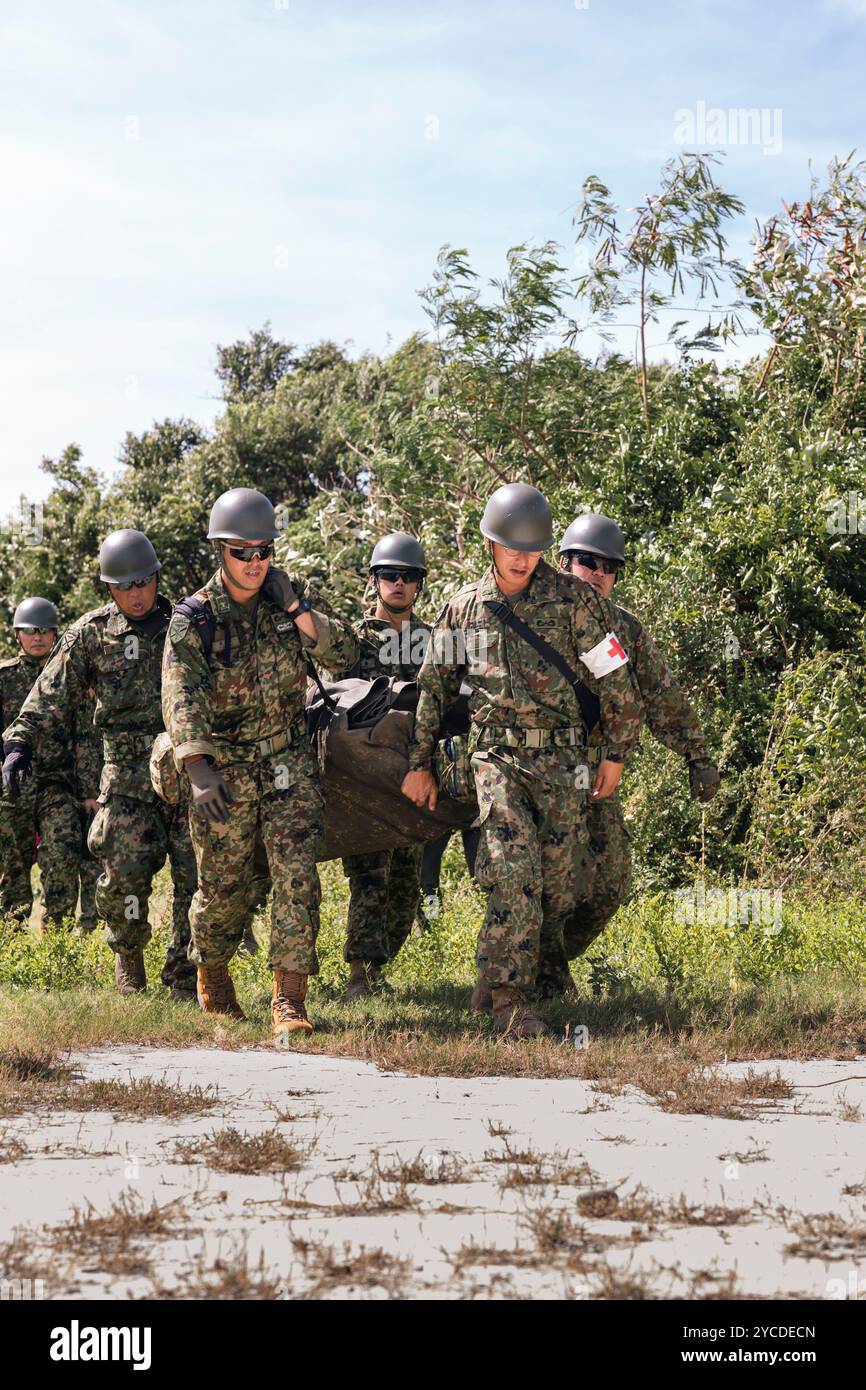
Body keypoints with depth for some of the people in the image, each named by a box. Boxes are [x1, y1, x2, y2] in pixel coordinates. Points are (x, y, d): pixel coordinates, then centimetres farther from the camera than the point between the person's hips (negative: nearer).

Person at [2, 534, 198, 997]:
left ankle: (184, 975, 7)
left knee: (195, 875, -3)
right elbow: (51, 697, 2)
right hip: (127, 773, -1)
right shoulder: (90, 634, 4)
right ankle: (128, 958, 21)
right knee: (124, 874, -6)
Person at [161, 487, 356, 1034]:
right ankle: (213, 975, 34)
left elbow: (344, 654, -3)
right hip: (224, 768, -2)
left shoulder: (290, 593, 0)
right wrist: (199, 769, -36)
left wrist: (296, 609, -16)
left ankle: (289, 999, -11)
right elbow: (182, 697, -22)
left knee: (297, 876, -12)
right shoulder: (195, 619, -11)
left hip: (290, 762, 2)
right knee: (223, 887, 7)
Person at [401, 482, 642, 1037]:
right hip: (498, 756, 0)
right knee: (514, 877, -15)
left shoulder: (576, 600, 0)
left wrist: (617, 754, 2)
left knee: (561, 882, 3)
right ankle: (510, 1002, -14)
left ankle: (545, 964, 29)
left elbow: (615, 680, 3)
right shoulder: (463, 608, 7)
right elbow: (434, 688, 17)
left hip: (563, 758, 0)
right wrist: (420, 762, 17)